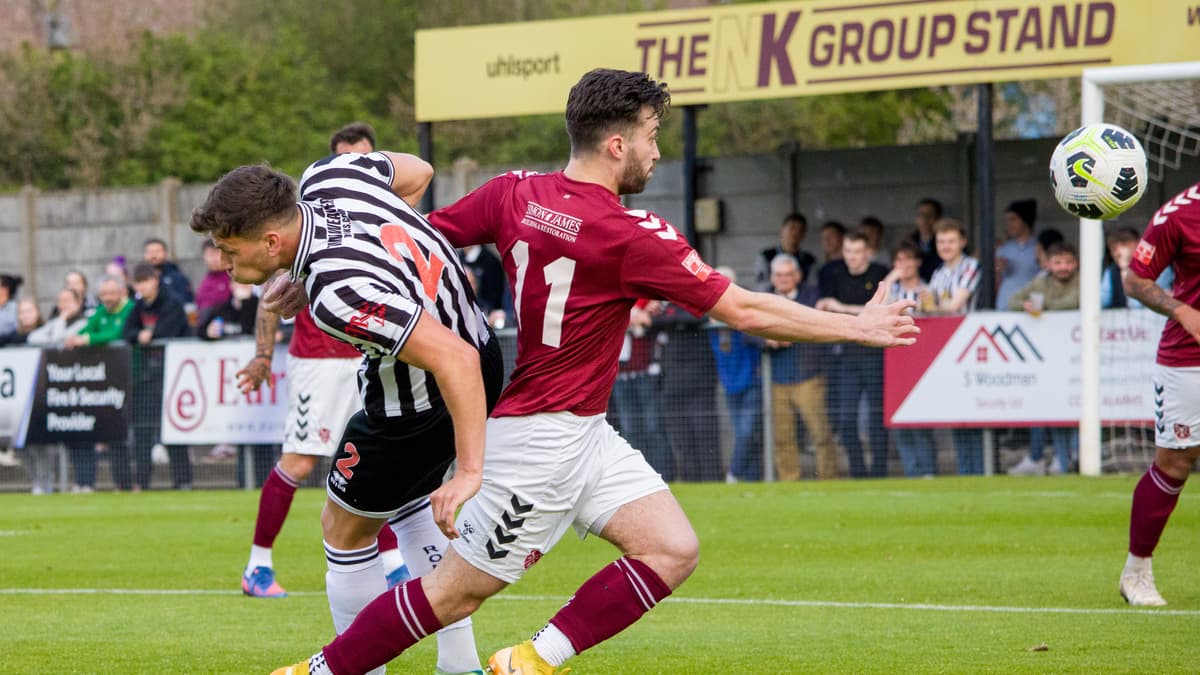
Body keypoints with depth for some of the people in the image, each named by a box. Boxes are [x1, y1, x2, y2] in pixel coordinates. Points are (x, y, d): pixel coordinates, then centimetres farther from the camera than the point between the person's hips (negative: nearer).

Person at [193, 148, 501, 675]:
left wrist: (469, 471, -42)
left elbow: (454, 359, -42)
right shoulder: (326, 176, -15)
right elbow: (417, 173, 7)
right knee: (411, 504, 32)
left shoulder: (338, 294, -39)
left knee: (345, 530, 12)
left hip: (423, 406, -9)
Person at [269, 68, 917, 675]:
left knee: (673, 551, 1)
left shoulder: (516, 193, -1)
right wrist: (856, 328, -4)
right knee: (455, 592, 1)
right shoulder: (632, 235, -20)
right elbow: (746, 311, -15)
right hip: (542, 440, -9)